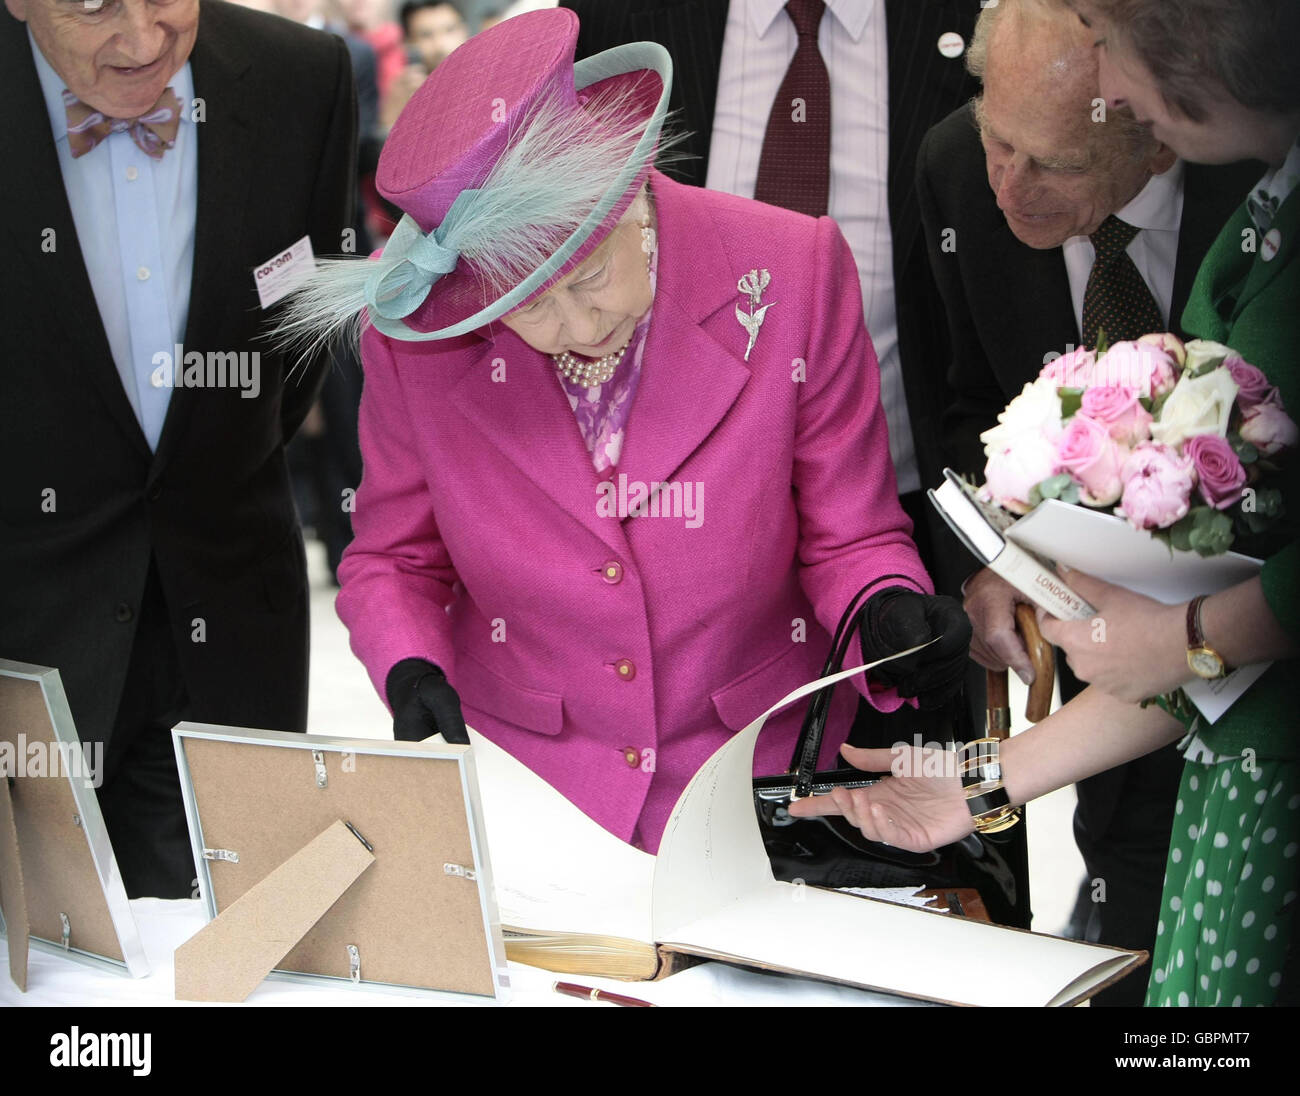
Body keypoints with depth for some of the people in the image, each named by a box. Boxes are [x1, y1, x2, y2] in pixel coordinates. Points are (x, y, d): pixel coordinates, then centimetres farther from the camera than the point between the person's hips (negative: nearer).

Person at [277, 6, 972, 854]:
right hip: (522, 779, 0)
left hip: (753, 777, 0)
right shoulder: (419, 330, -9)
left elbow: (848, 535, 0)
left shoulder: (793, 274, -11)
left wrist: (887, 611, -21)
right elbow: (395, 557, 7)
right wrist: (411, 673, -12)